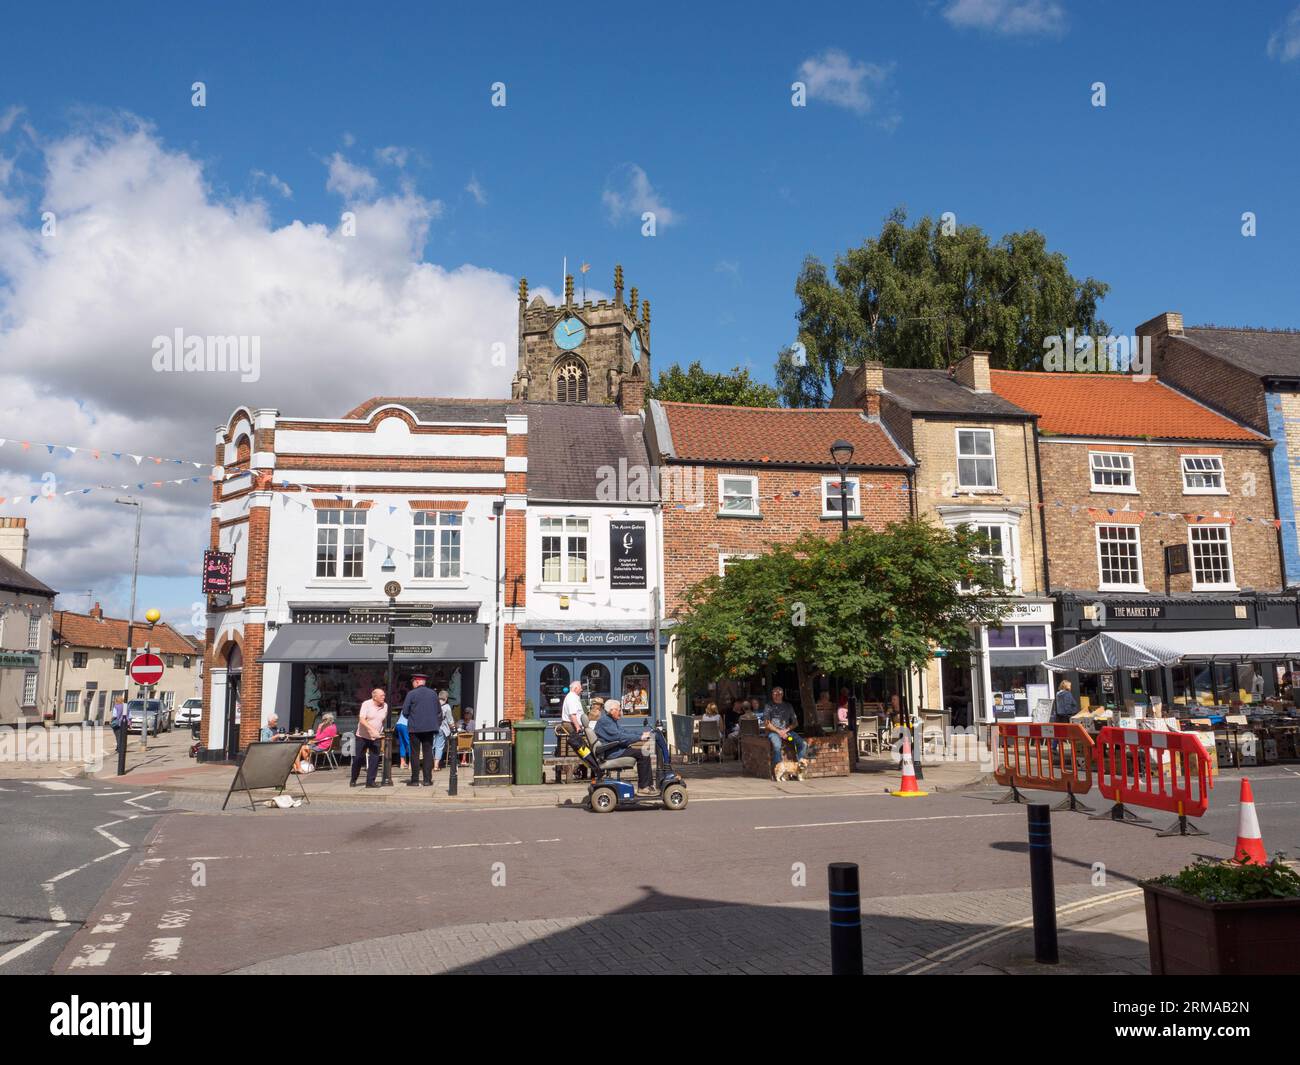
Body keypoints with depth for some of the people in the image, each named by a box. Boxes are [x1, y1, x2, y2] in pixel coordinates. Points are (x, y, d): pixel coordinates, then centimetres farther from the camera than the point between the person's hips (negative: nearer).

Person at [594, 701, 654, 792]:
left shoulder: (612, 720, 18)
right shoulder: (605, 721, -17)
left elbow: (625, 730, 15)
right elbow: (620, 737, -23)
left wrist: (642, 734, 1)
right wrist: (640, 737, -21)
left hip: (617, 749, 11)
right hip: (610, 753, -11)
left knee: (645, 752, 5)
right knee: (641, 753, -18)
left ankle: (648, 785, 5)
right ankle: (643, 787, -11)